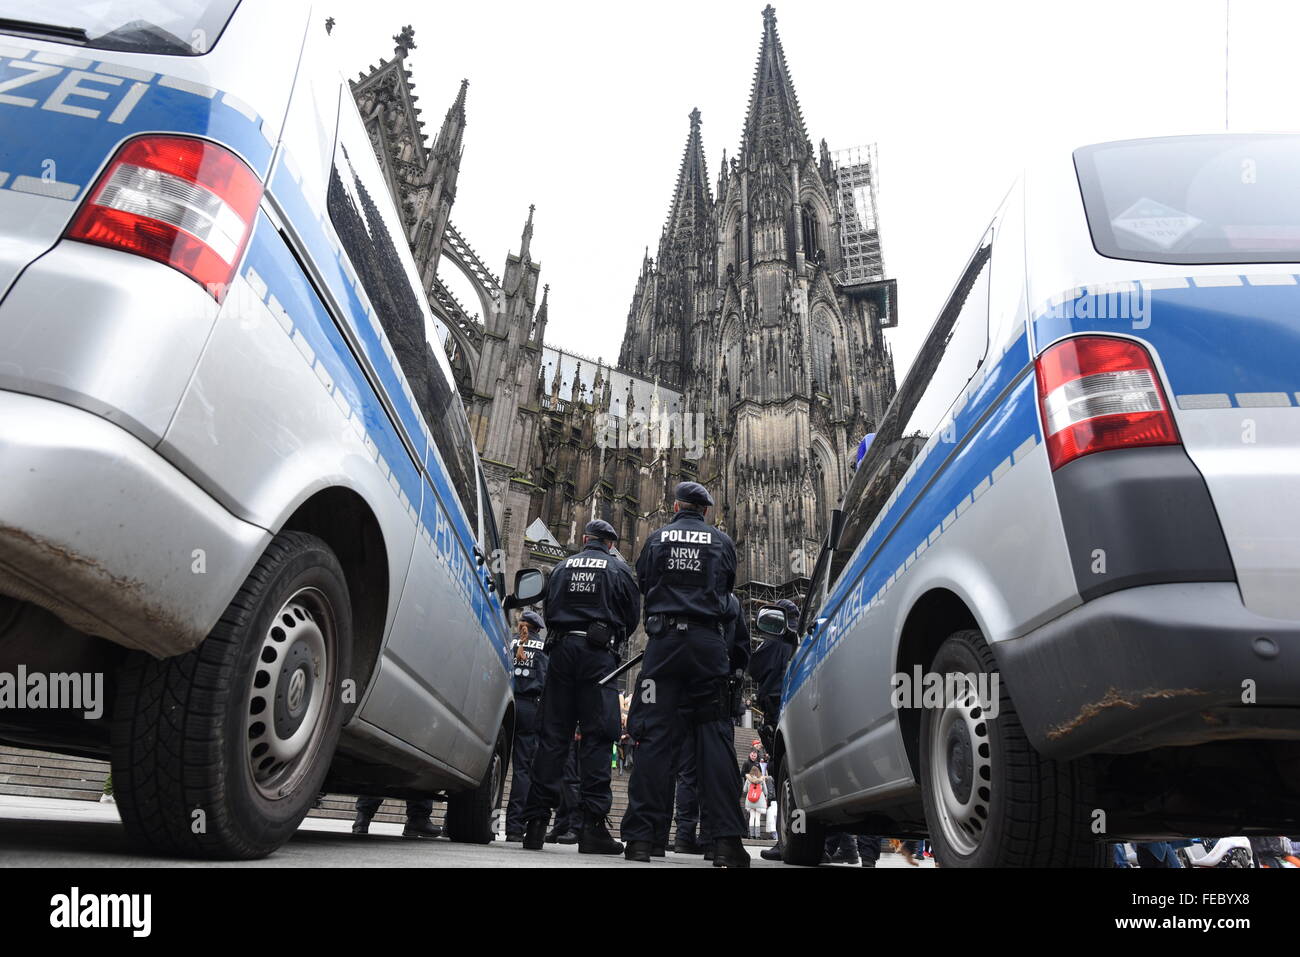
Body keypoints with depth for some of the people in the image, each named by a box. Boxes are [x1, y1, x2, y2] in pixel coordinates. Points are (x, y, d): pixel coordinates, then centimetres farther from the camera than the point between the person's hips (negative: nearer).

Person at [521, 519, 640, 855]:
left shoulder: (563, 567, 13)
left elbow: (549, 611, 17)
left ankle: (536, 822, 4)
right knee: (597, 736, -3)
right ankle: (593, 823, -7)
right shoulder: (618, 569, 5)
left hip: (562, 649, 3)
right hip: (599, 654, -3)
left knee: (552, 735, 4)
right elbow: (632, 616, 6)